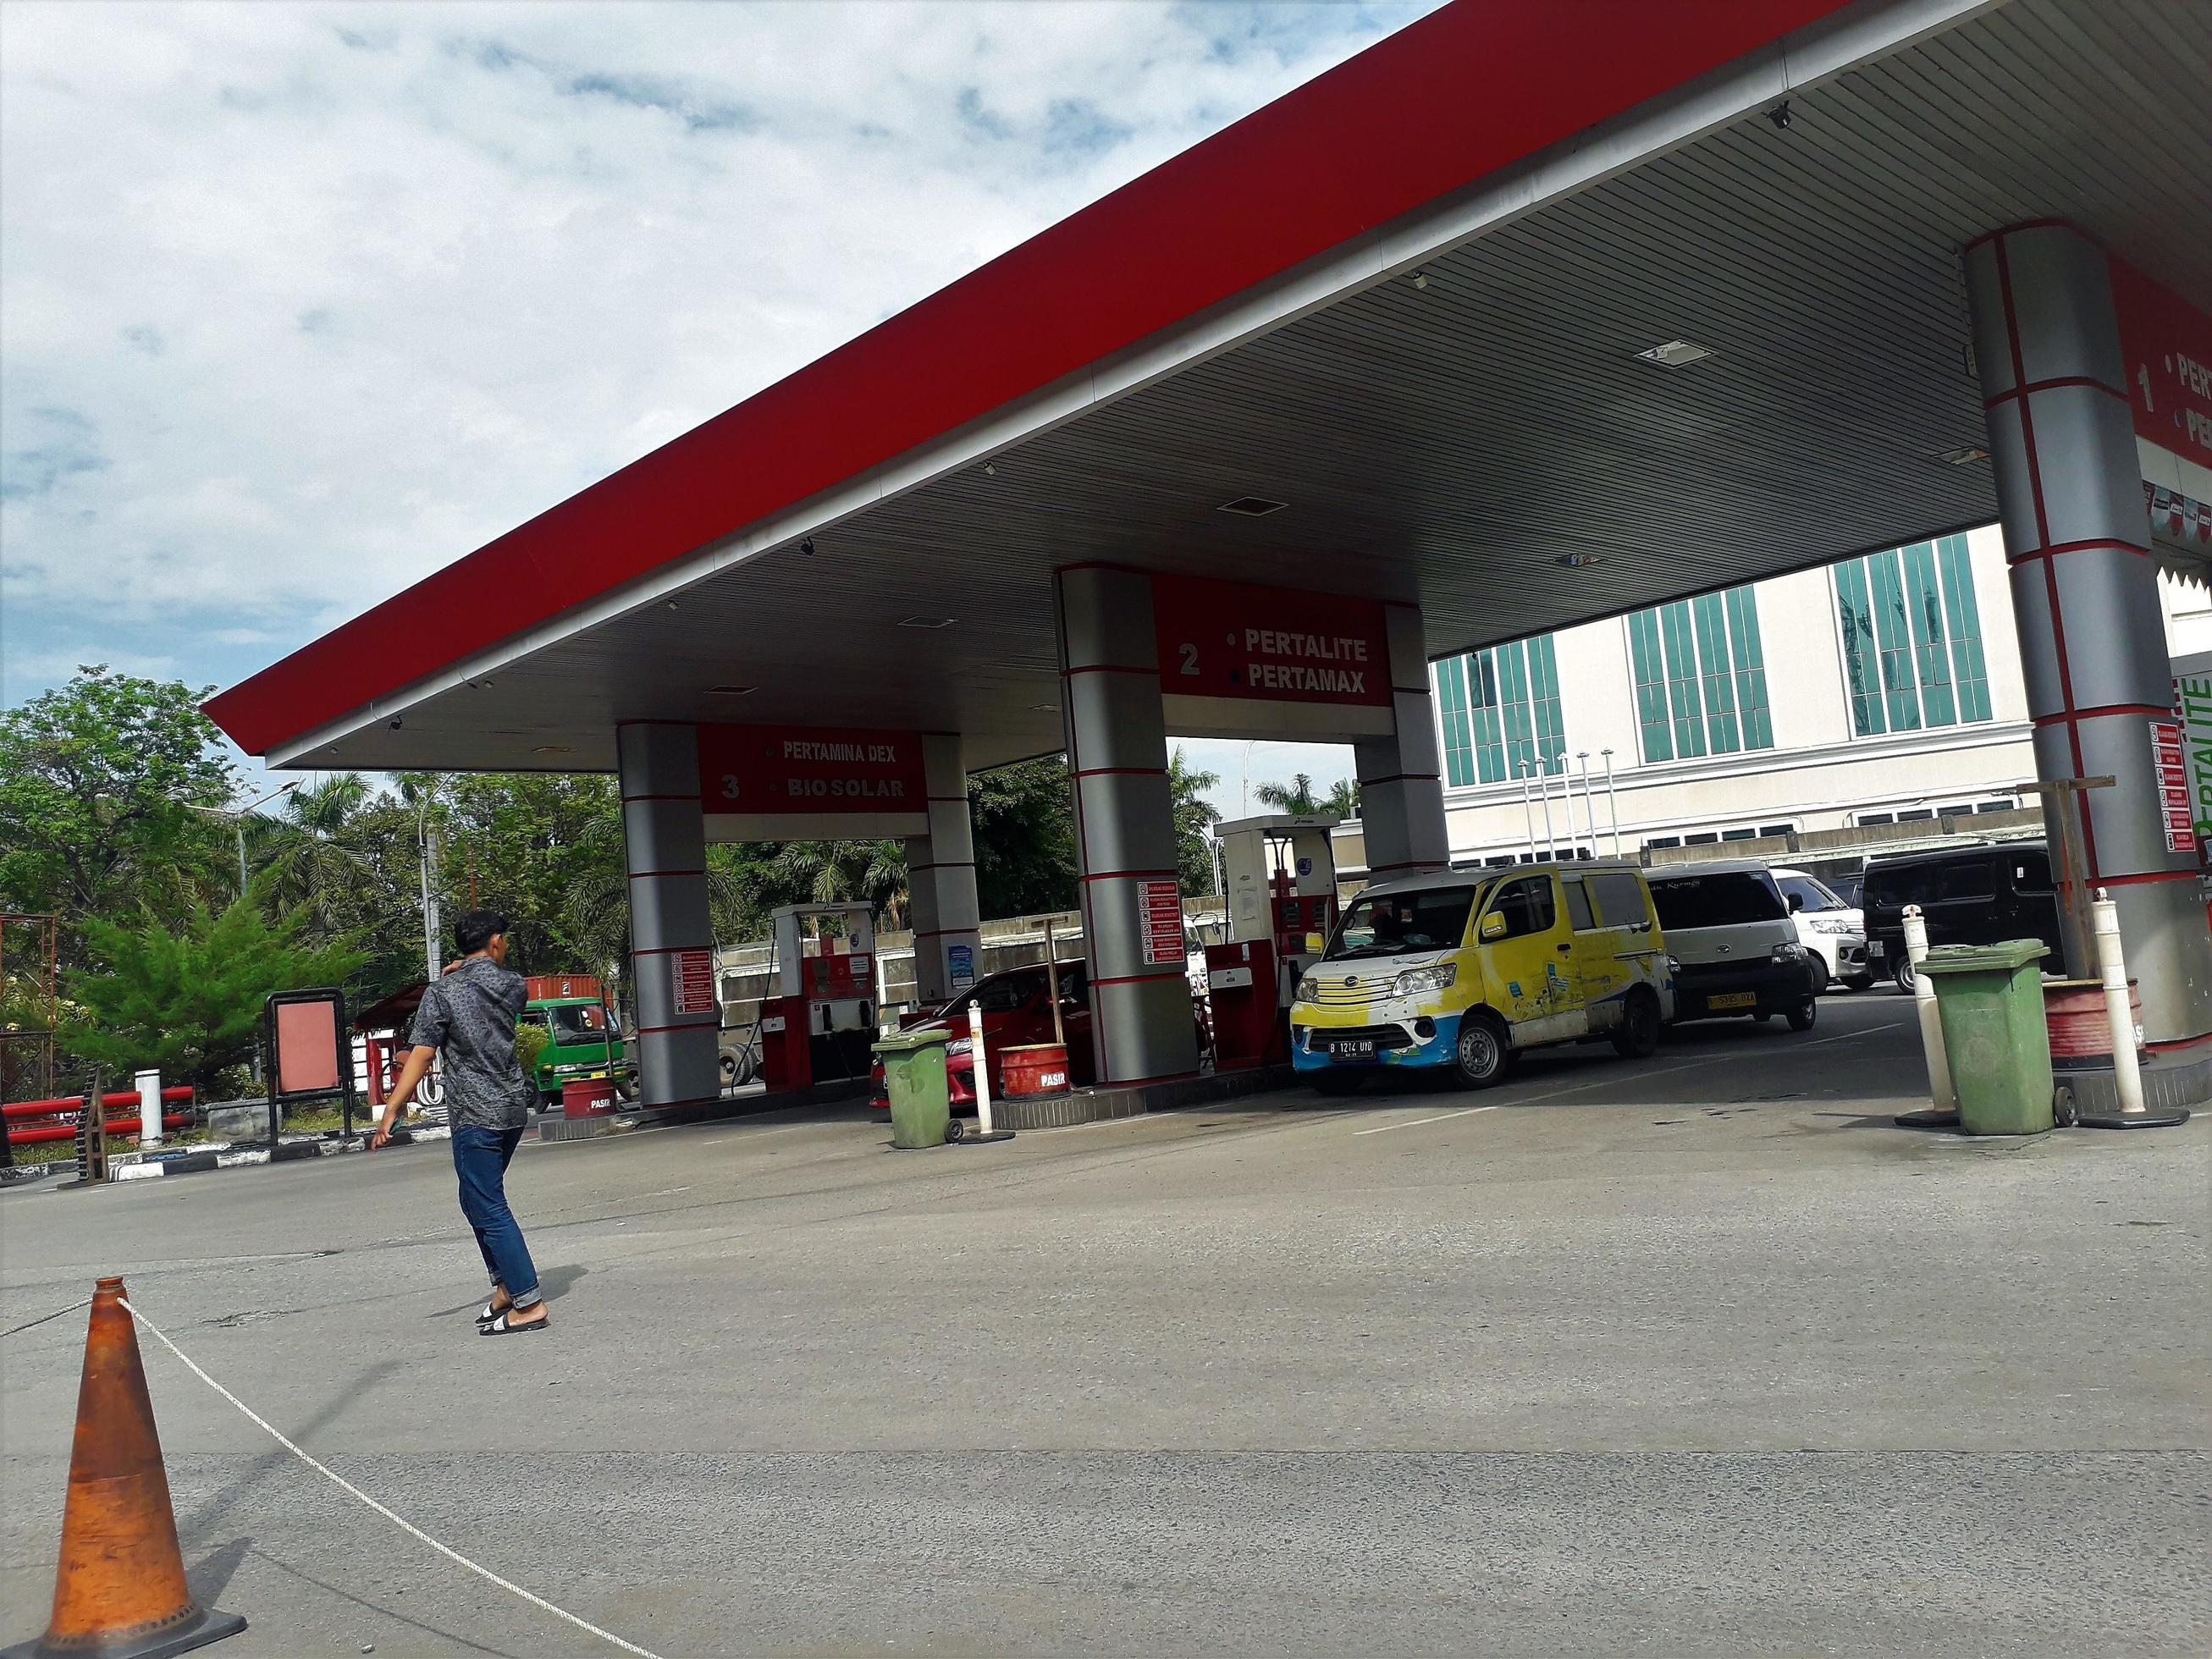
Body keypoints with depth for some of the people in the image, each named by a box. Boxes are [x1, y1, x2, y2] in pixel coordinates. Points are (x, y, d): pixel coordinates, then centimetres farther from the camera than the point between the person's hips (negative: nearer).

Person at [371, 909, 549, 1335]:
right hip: (514, 1109, 6)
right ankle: (506, 1288, 23)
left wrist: (391, 1111, -9)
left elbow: (421, 1056, -13)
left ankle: (529, 1305, -4)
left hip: (475, 1116, -6)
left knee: (489, 1210, -2)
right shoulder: (514, 985, 5)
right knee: (480, 1199, 21)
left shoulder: (442, 992, -9)